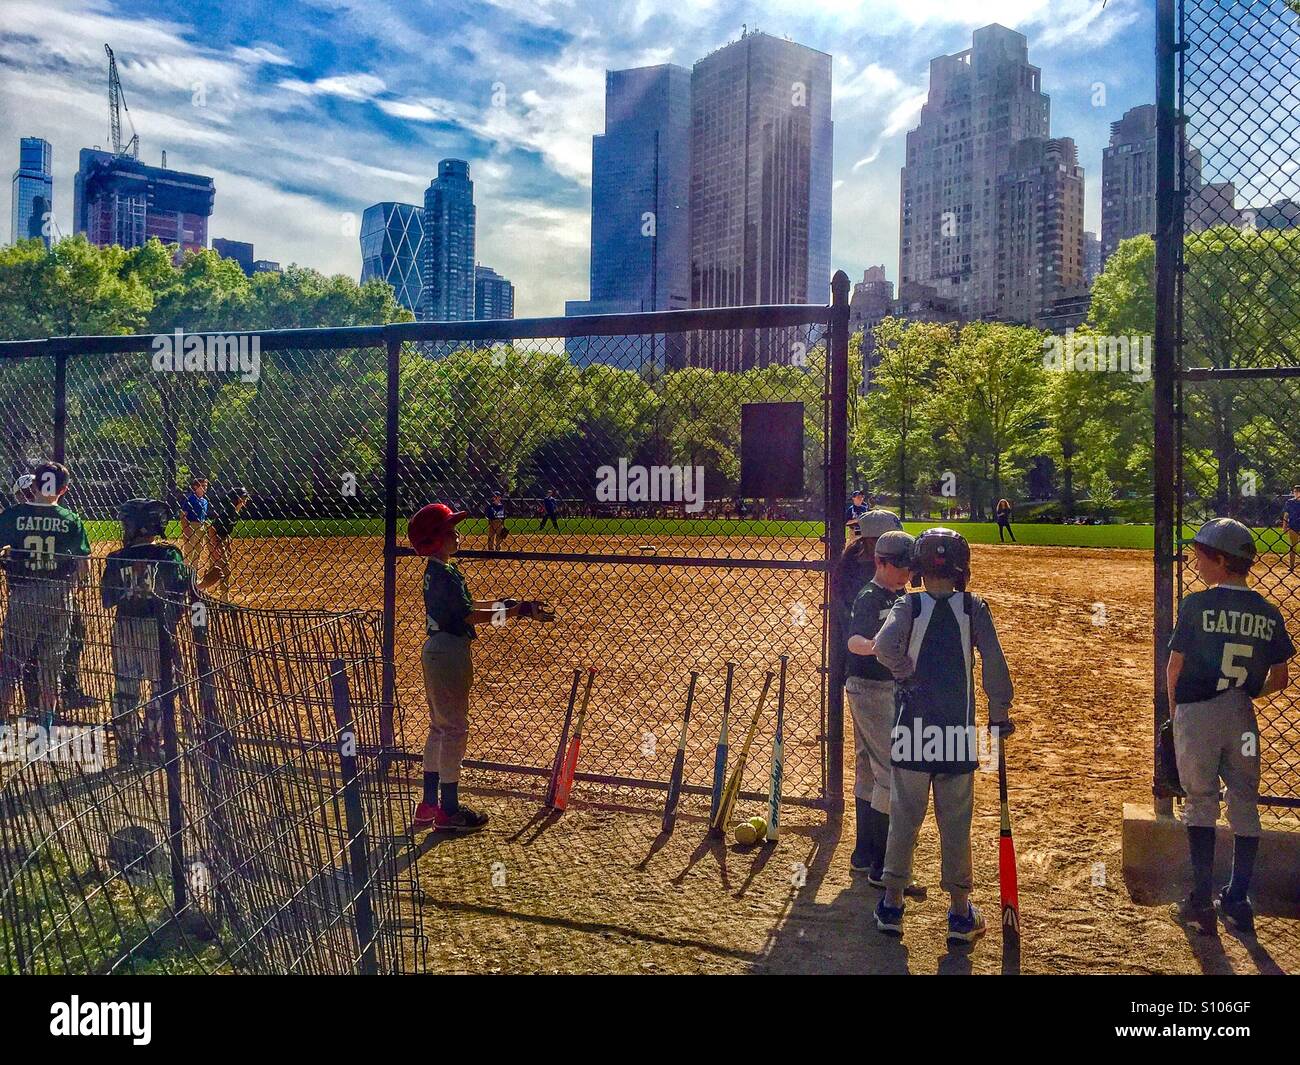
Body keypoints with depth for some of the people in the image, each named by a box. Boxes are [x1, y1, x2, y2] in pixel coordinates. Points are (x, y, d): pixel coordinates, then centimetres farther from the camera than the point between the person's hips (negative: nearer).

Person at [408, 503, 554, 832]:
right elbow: (470, 615, -21)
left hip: (436, 649, 10)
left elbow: (467, 604, 15)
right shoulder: (445, 574, -19)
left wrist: (509, 602, 10)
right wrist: (518, 610, -21)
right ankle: (449, 811, 7)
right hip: (449, 653, -10)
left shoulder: (436, 571, 12)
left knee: (439, 726, 17)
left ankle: (429, 804, 26)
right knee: (455, 727, -2)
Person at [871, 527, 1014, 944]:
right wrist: (999, 714, -1)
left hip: (913, 726, 0)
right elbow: (994, 661, -9)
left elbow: (885, 644, -23)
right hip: (959, 729, 1)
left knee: (904, 816, 11)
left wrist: (907, 674, -7)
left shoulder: (909, 605, -5)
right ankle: (960, 913, 21)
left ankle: (892, 905, 19)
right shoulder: (974, 608, -2)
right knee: (956, 821, 11)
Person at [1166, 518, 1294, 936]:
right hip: (1242, 717, 4)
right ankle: (1237, 902, 19)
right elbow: (1280, 678, 7)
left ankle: (1202, 903, 6)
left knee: (1200, 803, 6)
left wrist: (1175, 710, 8)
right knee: (1245, 806, 13)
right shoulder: (1268, 613, 3)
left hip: (1196, 713, -4)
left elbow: (1174, 667, -7)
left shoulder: (1197, 604, -10)